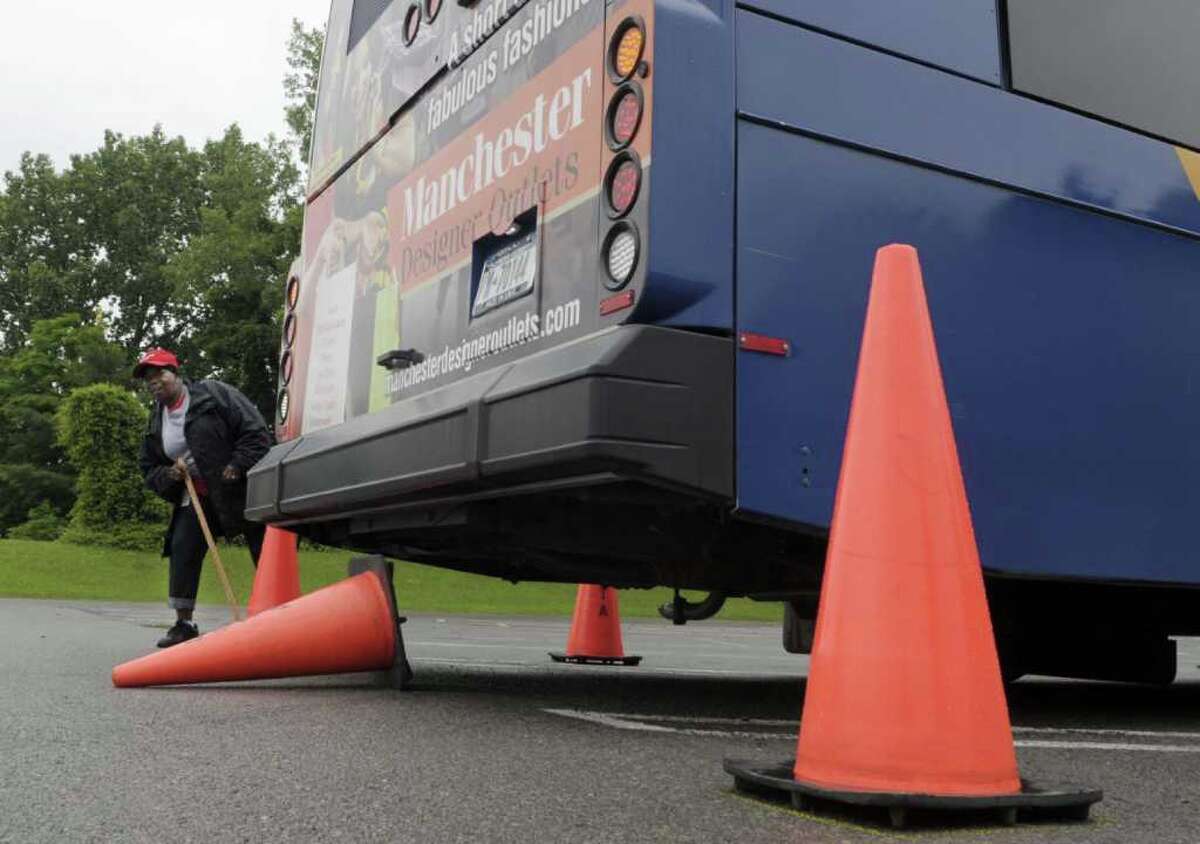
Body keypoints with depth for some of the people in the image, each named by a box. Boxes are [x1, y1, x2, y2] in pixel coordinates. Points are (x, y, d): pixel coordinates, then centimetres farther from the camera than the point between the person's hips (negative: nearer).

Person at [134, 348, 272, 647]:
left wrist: (236, 468, -20)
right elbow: (149, 468, 17)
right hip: (197, 496, 6)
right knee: (182, 549, -5)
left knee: (265, 552, -3)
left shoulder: (213, 394, -9)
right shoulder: (156, 423, 11)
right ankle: (184, 623, 8)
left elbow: (256, 431, -14)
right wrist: (168, 476, -6)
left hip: (241, 489, -6)